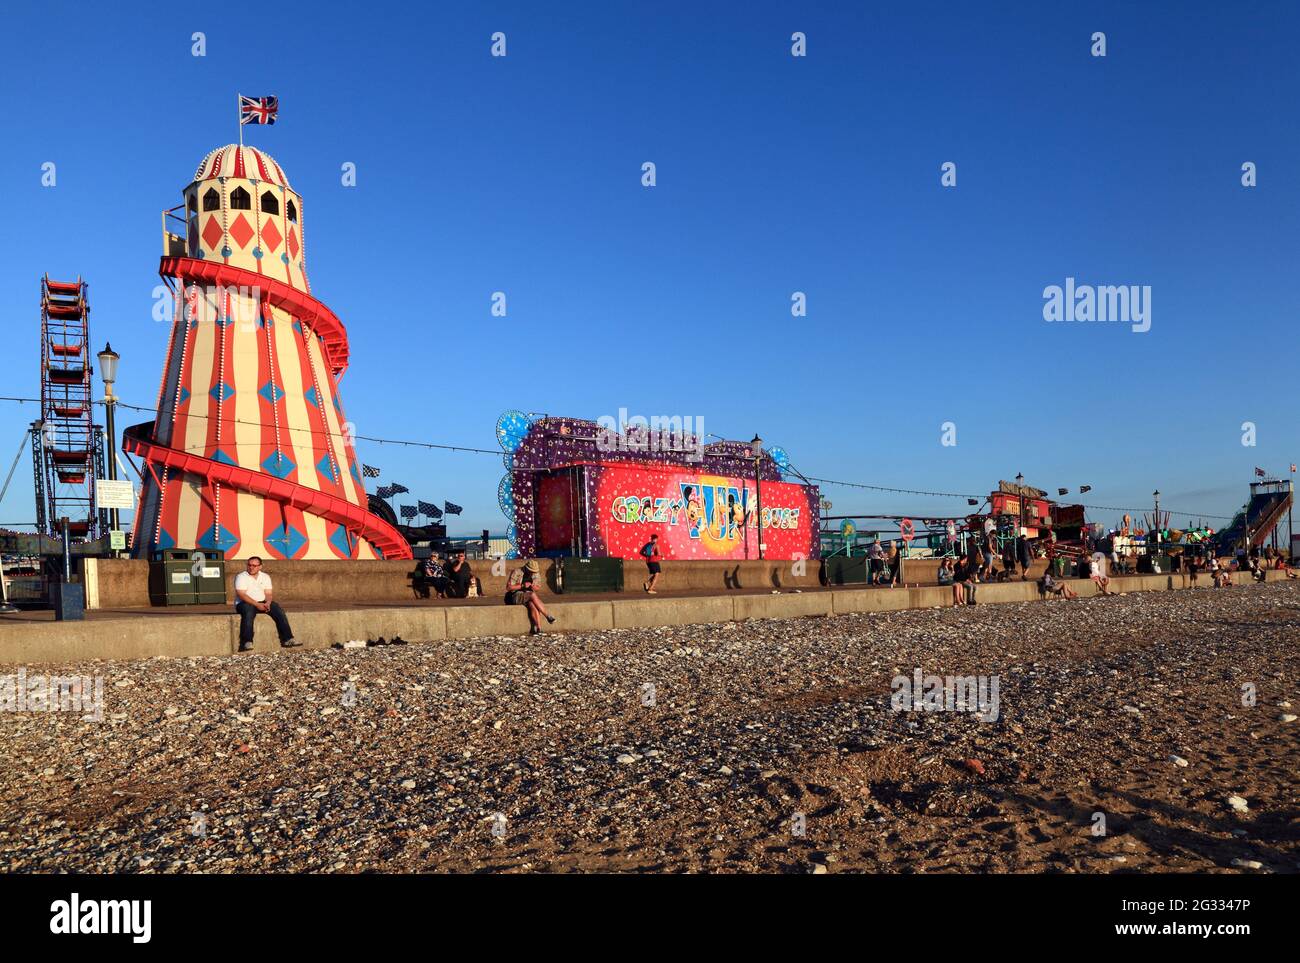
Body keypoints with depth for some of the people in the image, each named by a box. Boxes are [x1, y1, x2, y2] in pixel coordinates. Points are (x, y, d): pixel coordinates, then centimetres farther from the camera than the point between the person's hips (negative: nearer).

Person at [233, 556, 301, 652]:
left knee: (278, 610, -20)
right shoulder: (241, 577, -4)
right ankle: (247, 643, -43)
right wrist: (257, 604, -26)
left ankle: (287, 639, -23)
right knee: (249, 612, -38)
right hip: (244, 603, -4)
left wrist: (267, 603, -18)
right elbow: (242, 595, -16)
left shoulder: (265, 577, 12)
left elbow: (268, 594, 6)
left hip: (262, 602, 5)